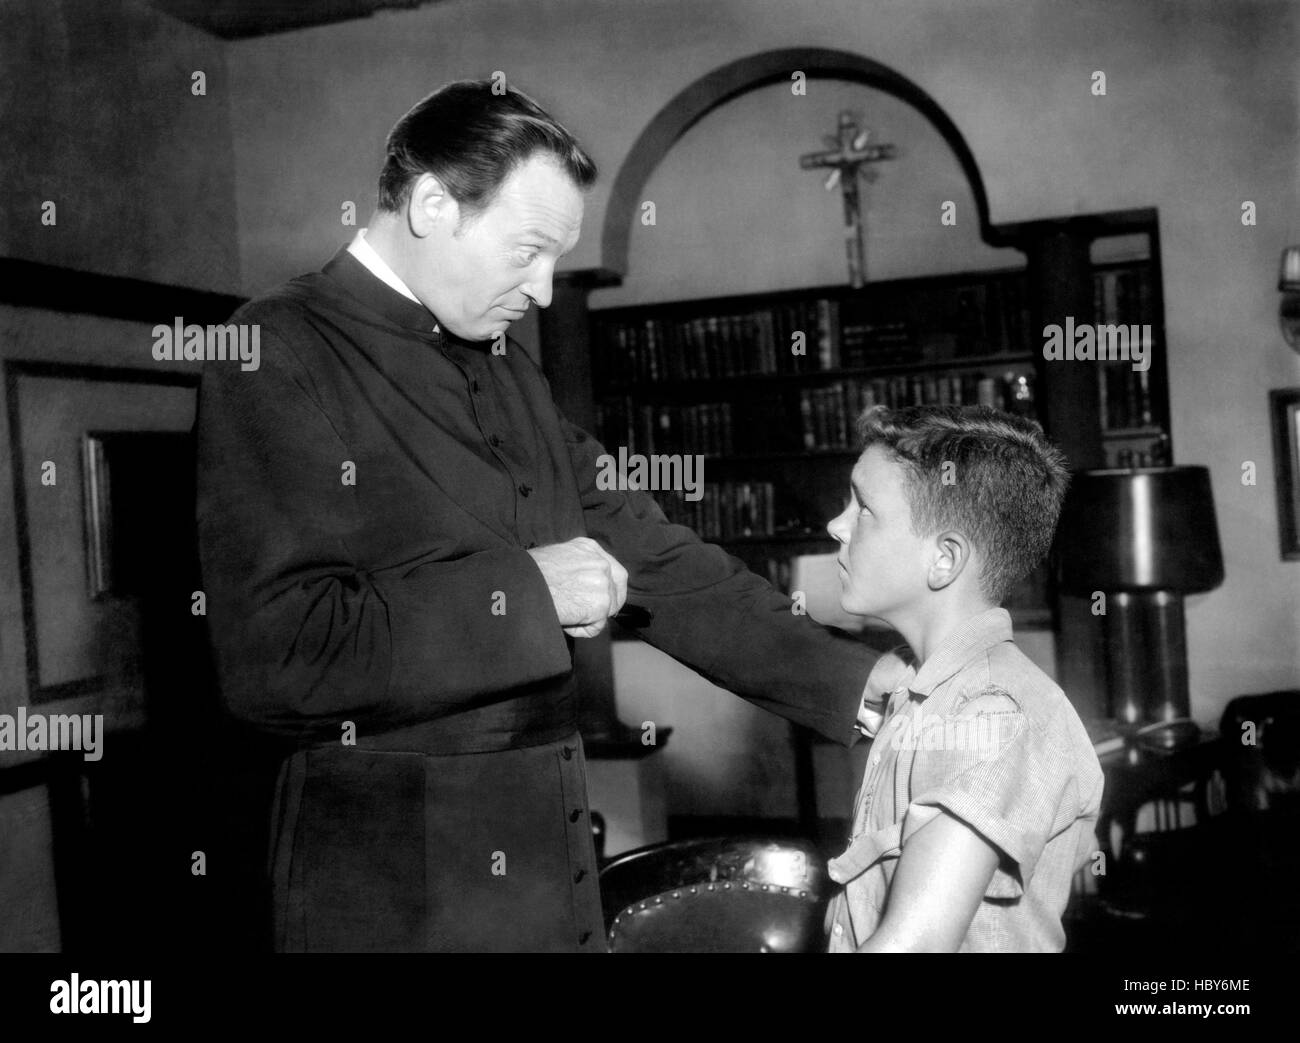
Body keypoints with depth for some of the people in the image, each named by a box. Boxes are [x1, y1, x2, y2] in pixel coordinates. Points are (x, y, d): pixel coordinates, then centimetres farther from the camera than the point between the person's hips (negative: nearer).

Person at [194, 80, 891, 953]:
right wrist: (522, 590, -18)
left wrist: (855, 682, 3)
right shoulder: (278, 353, -12)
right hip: (395, 884, -7)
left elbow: (643, 553, 10)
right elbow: (271, 658, -22)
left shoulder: (509, 369, 11)